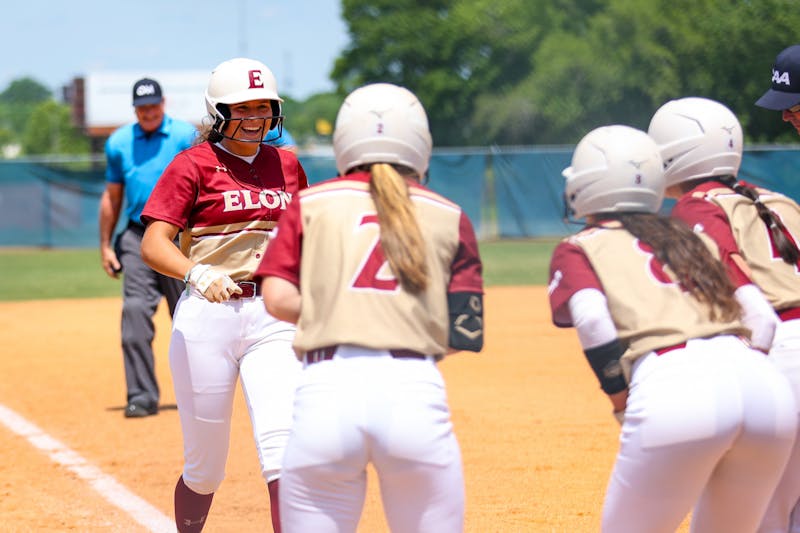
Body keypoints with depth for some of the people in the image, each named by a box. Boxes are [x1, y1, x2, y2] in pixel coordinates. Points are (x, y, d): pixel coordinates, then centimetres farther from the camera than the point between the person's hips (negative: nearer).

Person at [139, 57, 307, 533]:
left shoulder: (287, 165, 12)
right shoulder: (194, 165, -2)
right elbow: (154, 245, -11)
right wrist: (199, 274, -29)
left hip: (273, 318, 3)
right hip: (208, 317, -3)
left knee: (284, 448, -15)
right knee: (205, 465, 6)